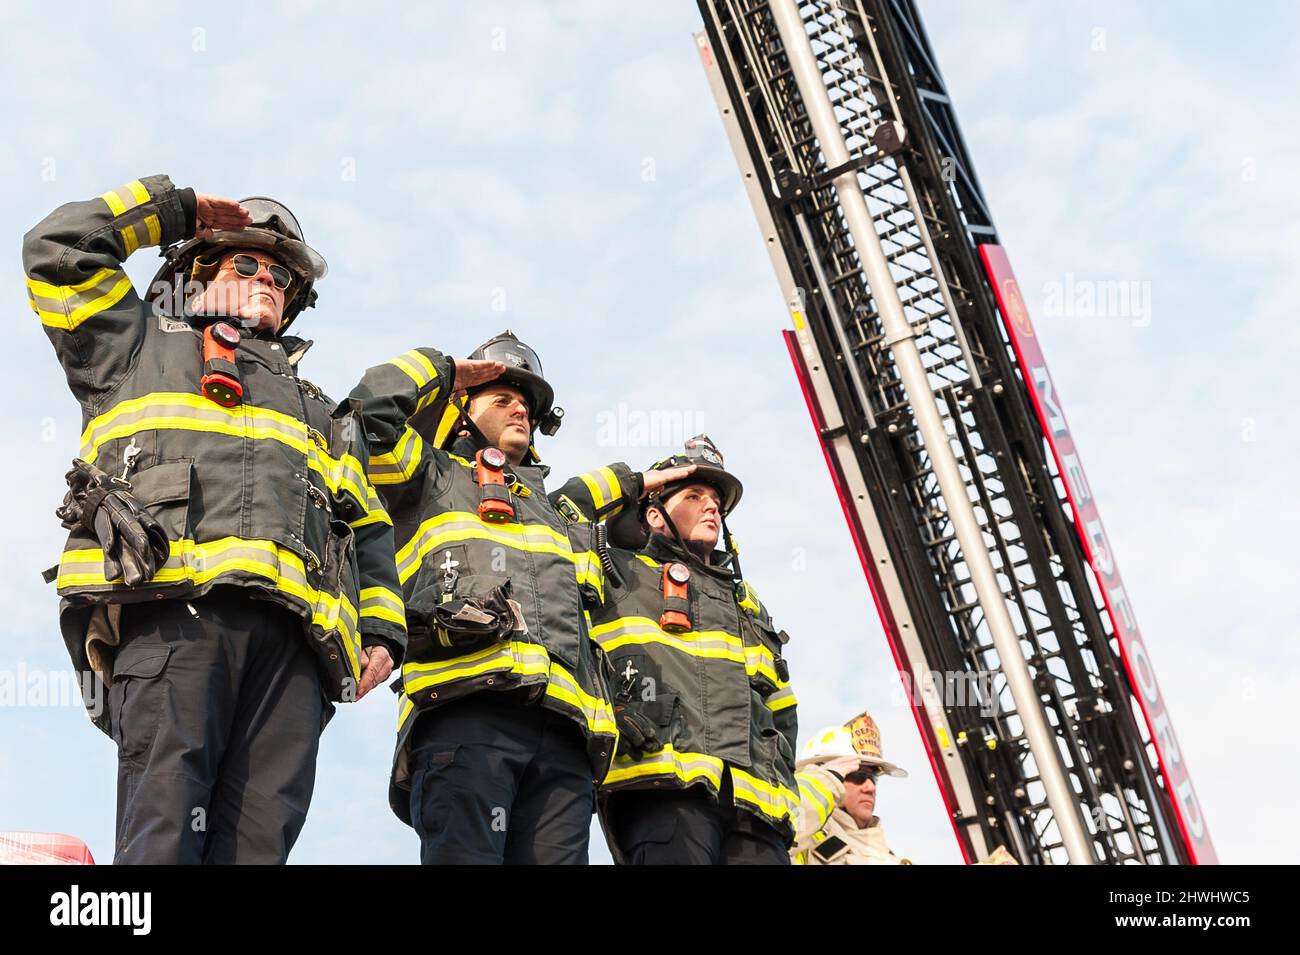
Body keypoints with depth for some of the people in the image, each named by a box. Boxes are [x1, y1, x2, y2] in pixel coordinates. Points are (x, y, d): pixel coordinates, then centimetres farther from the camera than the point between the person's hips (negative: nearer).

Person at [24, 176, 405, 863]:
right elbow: (61, 246, 23)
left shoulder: (320, 413, 38)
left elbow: (368, 529, 29)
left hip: (291, 641, 3)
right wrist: (178, 209, 33)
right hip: (169, 607, -3)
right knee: (164, 835, -19)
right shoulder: (139, 349, 31)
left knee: (260, 840, -13)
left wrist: (382, 628, 13)